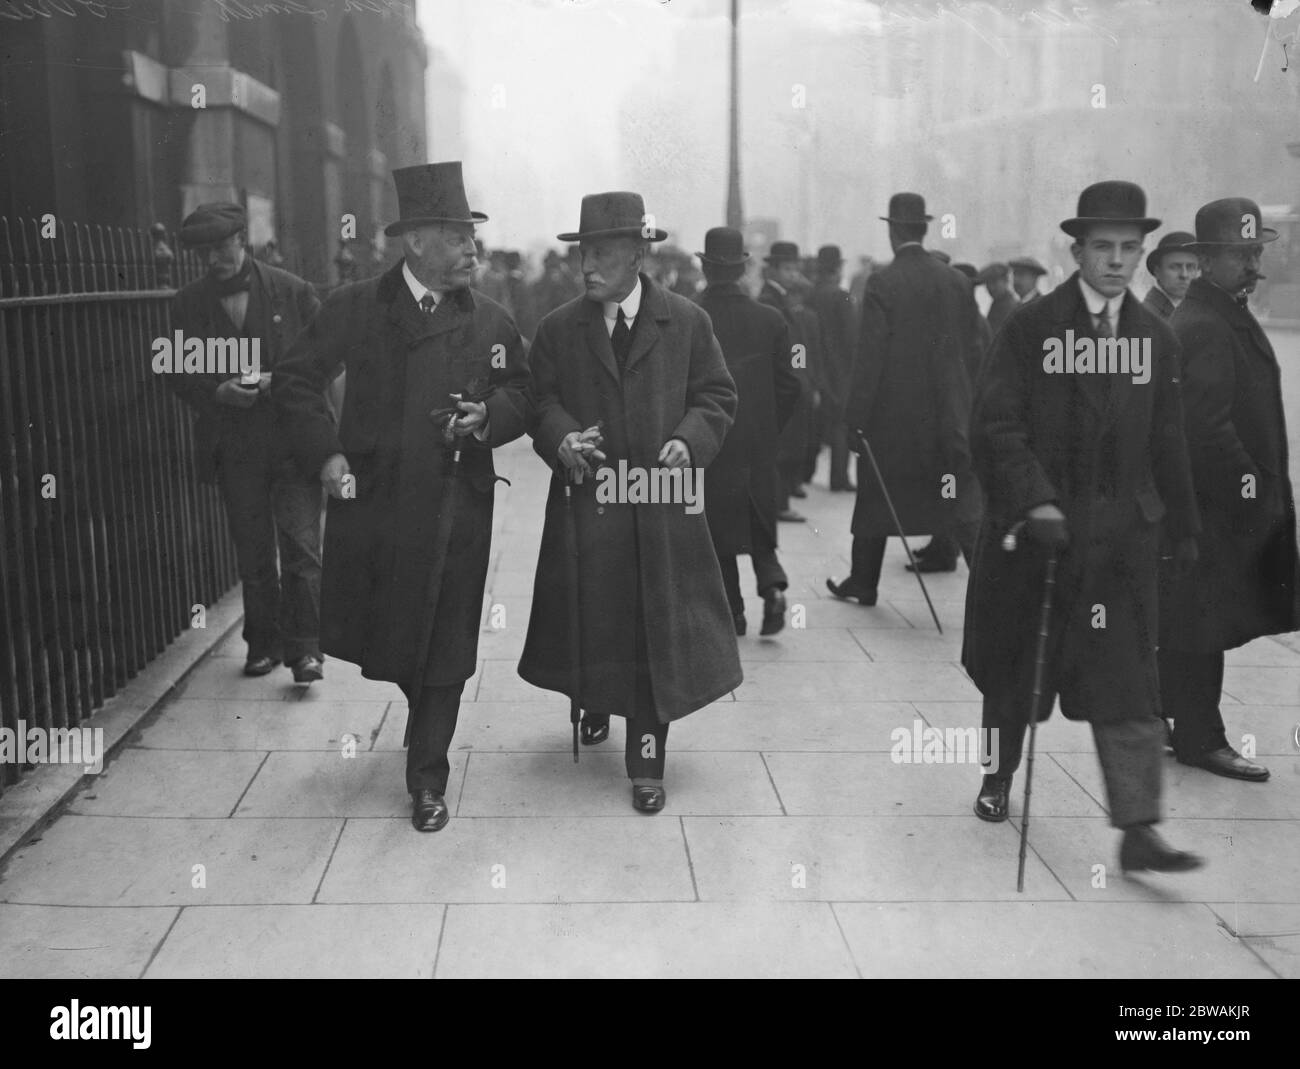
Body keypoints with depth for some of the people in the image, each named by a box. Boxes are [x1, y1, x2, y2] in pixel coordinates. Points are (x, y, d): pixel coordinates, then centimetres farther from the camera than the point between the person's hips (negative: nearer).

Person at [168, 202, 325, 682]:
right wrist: (218, 392, -11)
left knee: (300, 548, -8)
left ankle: (305, 648, -1)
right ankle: (263, 643, 23)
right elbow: (181, 377, 9)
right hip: (234, 447, 2)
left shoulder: (292, 291, 0)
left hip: (294, 440, -2)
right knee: (253, 556, 10)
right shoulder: (188, 304, 6)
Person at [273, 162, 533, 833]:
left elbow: (521, 397, 12)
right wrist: (325, 453, -8)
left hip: (456, 506, 0)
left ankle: (427, 782, 16)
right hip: (371, 498, 0)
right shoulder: (354, 308, 0)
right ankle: (422, 706, 45)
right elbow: (294, 382, 3)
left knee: (444, 648, 2)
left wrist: (488, 416, -10)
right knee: (377, 634, 12)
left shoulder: (489, 322, 4)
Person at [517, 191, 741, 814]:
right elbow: (539, 399, 6)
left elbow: (716, 396, 5)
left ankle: (647, 763, 11)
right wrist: (561, 437, -15)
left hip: (662, 507, -1)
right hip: (586, 504, 1)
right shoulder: (558, 330, 5)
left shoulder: (687, 322, 3)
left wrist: (690, 440, -13)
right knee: (588, 622, 9)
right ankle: (596, 701, 41)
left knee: (657, 631, 1)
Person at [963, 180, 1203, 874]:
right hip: (1032, 525, -2)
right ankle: (999, 775, 36)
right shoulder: (1030, 328, -4)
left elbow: (1167, 444, 14)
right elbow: (996, 426, -11)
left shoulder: (1156, 338, 8)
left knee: (1126, 682, -4)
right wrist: (1035, 502, -22)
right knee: (1013, 665, 12)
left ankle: (1137, 831, -2)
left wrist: (1184, 528, 17)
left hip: (1120, 535, 2)